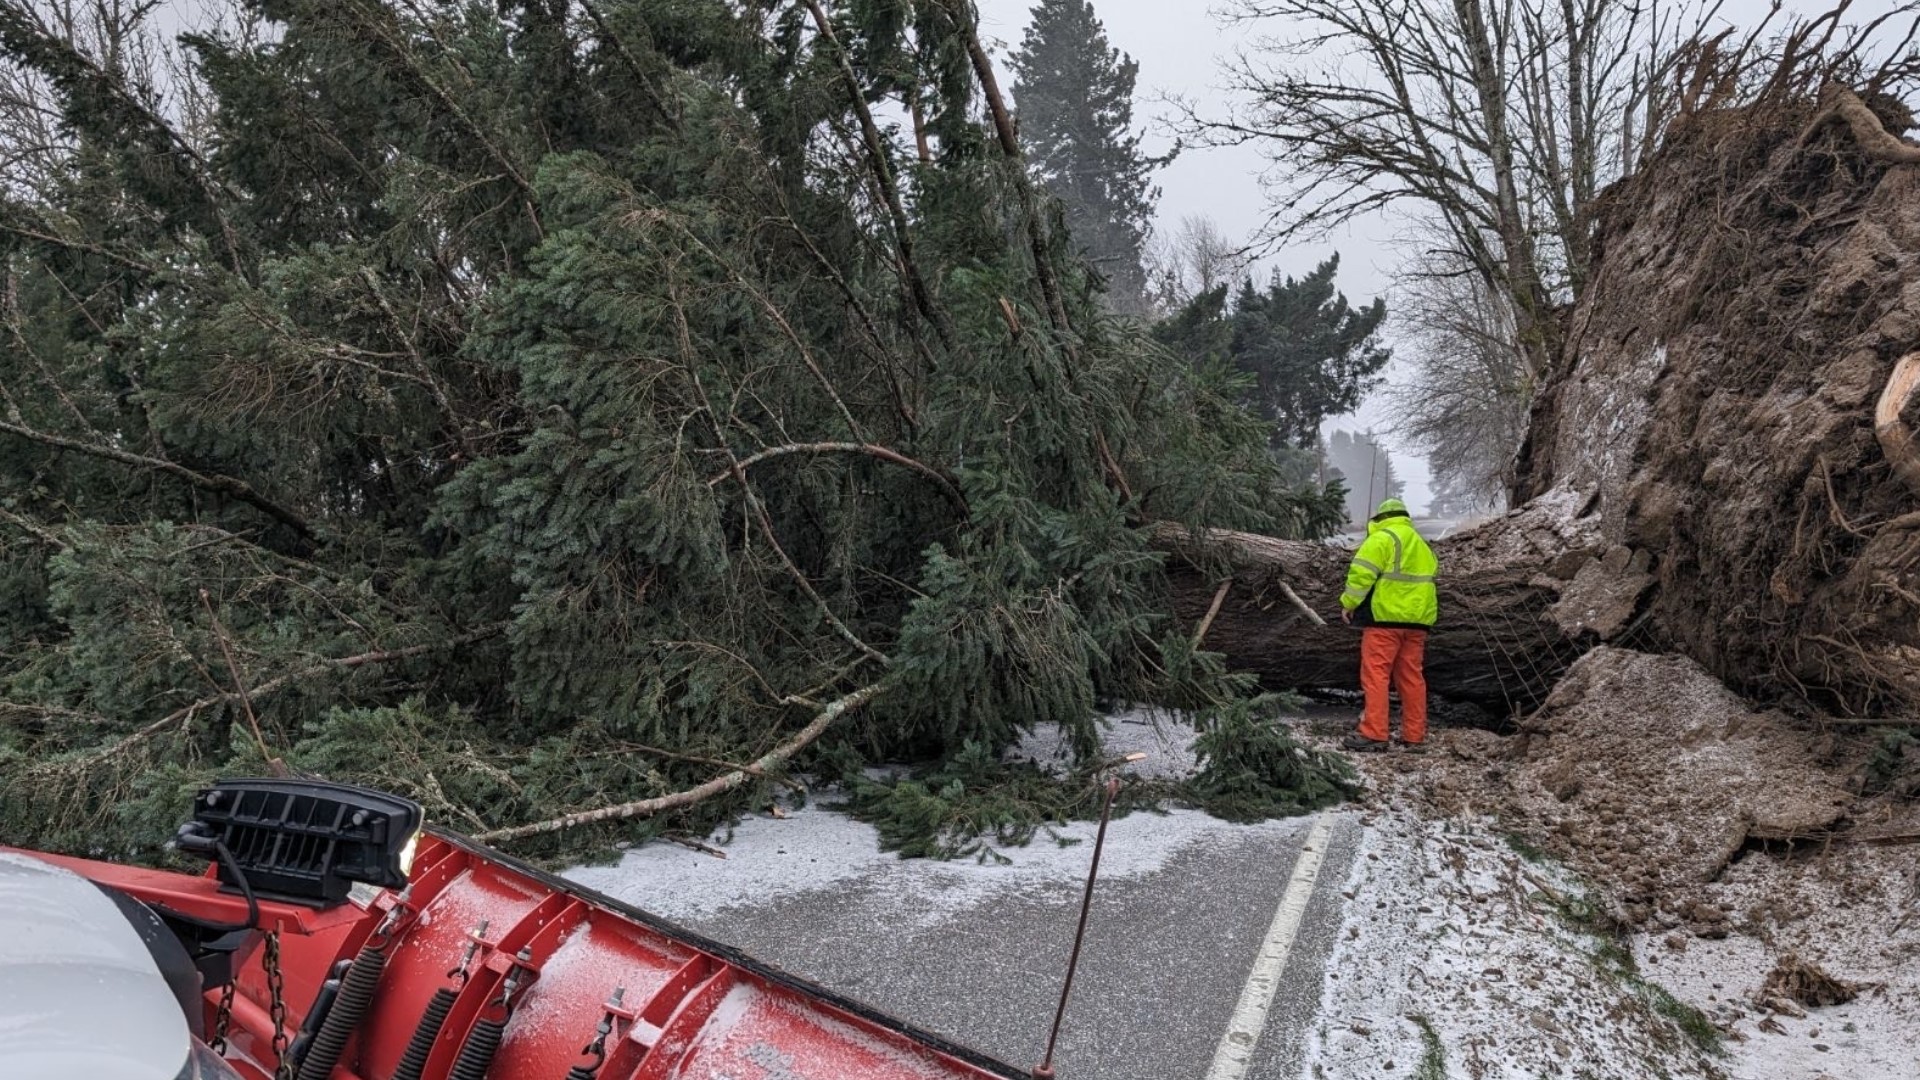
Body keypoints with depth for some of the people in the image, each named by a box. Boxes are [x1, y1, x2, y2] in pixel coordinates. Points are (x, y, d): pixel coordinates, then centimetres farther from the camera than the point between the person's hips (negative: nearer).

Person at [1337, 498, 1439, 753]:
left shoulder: (1382, 539, -3)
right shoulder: (1422, 546, 23)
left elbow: (1362, 572, -13)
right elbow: (1426, 579, 20)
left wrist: (1349, 602, -6)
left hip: (1385, 617, -8)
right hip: (1417, 620, 8)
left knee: (1375, 674, -7)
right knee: (1411, 676, 10)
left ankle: (1374, 734, -12)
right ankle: (1415, 736, 12)